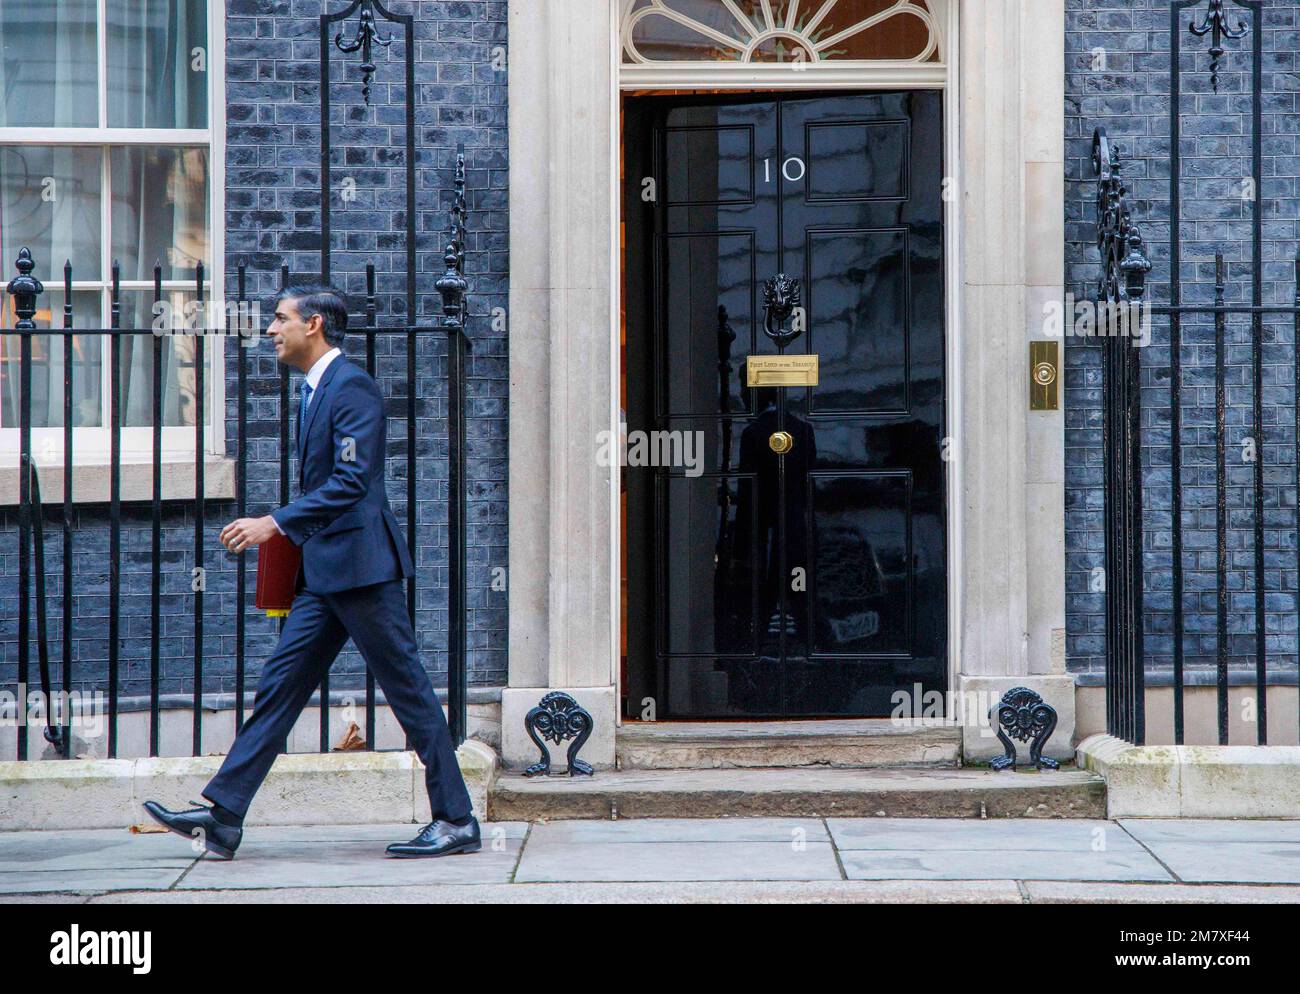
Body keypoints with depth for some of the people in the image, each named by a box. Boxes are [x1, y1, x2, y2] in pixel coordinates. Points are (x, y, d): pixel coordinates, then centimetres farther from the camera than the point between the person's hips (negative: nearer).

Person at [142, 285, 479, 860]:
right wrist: (284, 530, 15)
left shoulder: (351, 386, -13)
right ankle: (222, 818, 5)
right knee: (280, 685, 6)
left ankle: (456, 822, 3)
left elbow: (352, 481, -21)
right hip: (324, 570, 10)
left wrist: (276, 524, -21)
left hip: (359, 563, -10)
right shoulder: (314, 389, 18)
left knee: (408, 689, -3)